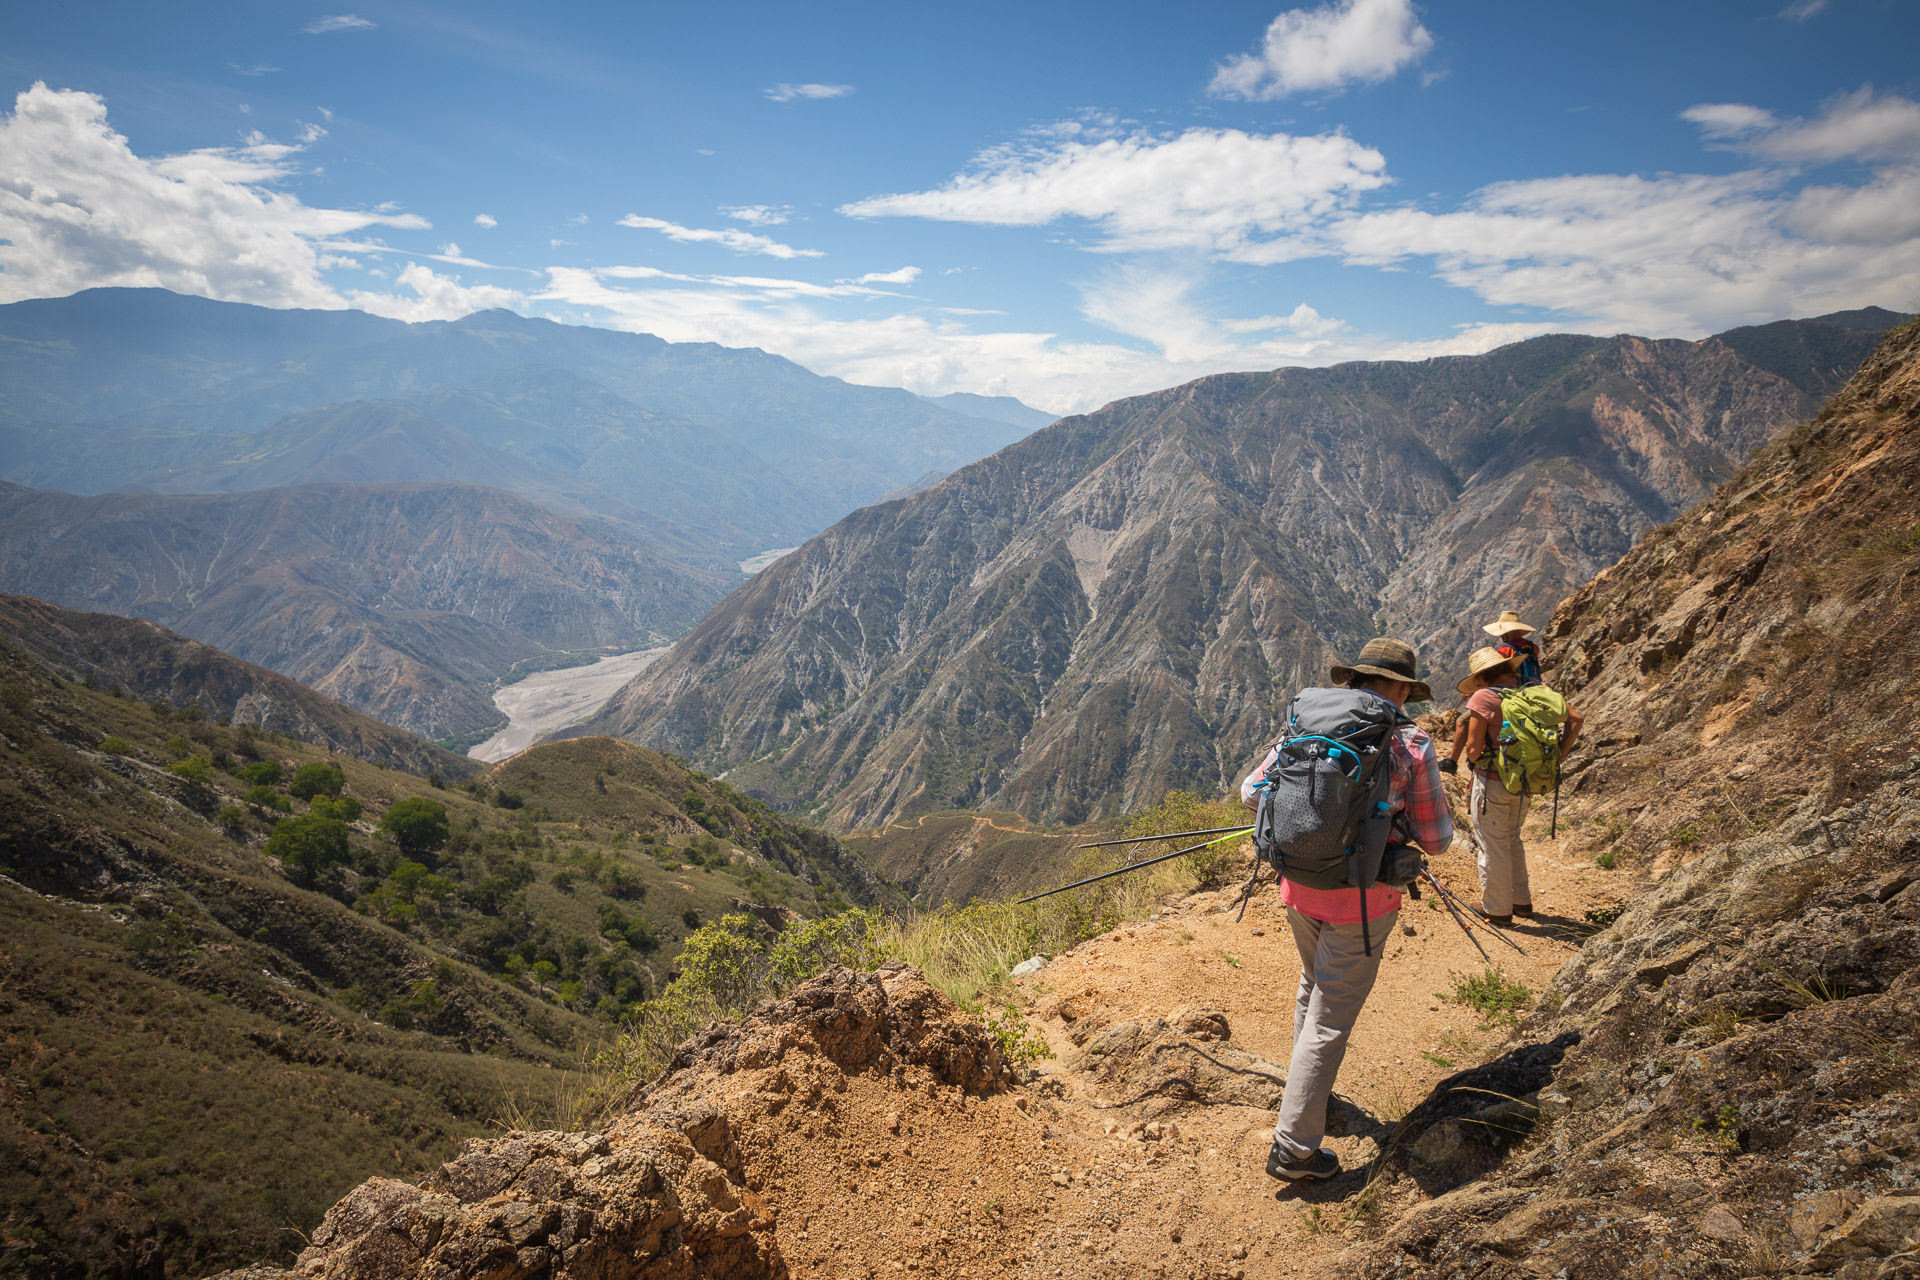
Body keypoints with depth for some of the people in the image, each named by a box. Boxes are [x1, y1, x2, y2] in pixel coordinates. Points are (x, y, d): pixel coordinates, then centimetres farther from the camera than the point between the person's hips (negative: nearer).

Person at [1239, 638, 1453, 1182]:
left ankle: (1310, 1089, 46)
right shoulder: (1412, 744, -10)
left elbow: (1252, 792, 5)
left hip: (1300, 885, 5)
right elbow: (1436, 839, -5)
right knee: (1331, 1016, 3)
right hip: (1360, 899, -5)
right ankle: (1294, 1145, 5)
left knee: (1315, 987, 28)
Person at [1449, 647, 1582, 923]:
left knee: (1492, 846, 7)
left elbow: (1473, 749, -18)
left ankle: (1497, 909, 17)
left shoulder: (1483, 697, -17)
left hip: (1492, 782, -6)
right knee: (1512, 840, 24)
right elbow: (1575, 718, 3)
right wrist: (1558, 756, 6)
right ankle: (1521, 900, 33)